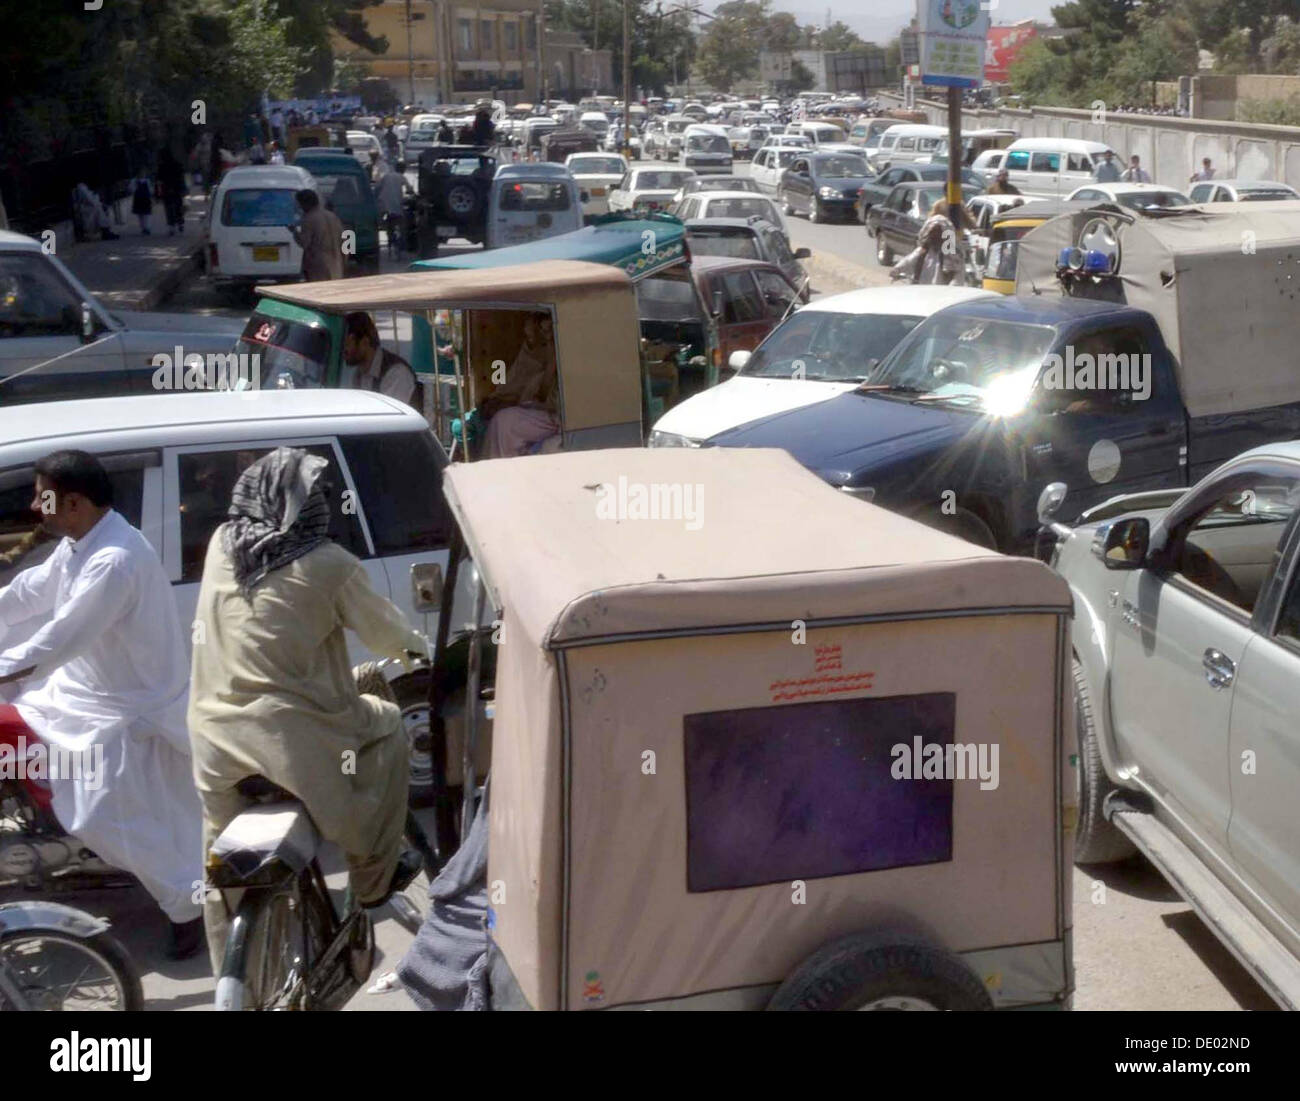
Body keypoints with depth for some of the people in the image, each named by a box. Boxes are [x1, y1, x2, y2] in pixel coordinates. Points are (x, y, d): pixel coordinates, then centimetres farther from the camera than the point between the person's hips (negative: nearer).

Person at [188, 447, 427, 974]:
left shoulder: (221, 546, 5)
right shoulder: (326, 565, -9)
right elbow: (386, 634, 3)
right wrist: (420, 647, 26)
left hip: (214, 736, 5)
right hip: (289, 736, -5)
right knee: (386, 726, 21)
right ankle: (374, 873, 27)